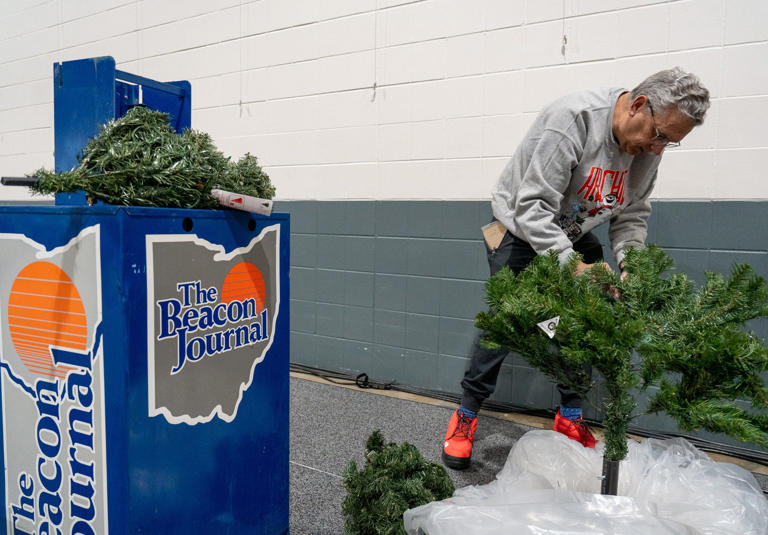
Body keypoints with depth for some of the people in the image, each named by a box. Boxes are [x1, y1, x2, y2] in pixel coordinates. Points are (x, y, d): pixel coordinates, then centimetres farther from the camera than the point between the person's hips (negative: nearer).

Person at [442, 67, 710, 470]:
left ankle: (570, 418, 18)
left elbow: (632, 215, 2)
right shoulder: (573, 118, -31)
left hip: (574, 235, 7)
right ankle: (466, 414, 7)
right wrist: (574, 267, -38)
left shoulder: (649, 149, -7)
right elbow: (532, 207, -33)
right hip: (520, 226, -6)